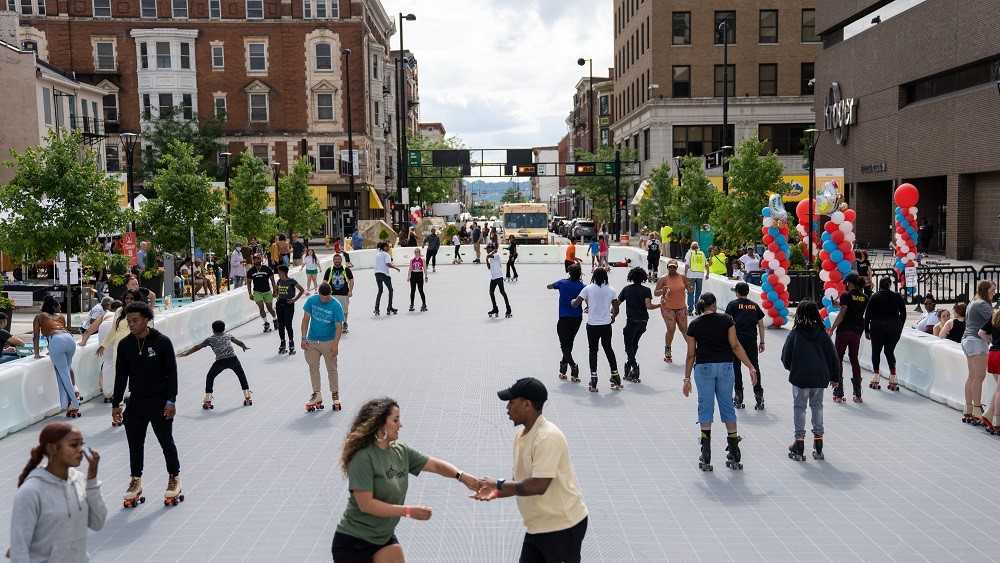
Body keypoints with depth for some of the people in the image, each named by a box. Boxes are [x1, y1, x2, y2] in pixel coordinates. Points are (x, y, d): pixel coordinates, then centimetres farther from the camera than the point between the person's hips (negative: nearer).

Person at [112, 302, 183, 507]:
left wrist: (171, 401, -12)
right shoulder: (125, 345, 1)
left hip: (160, 402, -4)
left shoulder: (162, 342, -10)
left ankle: (174, 478, 23)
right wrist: (116, 404, 6)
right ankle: (136, 482, 24)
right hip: (136, 402, 4)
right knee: (135, 444, 9)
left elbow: (172, 373, -9)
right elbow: (121, 376, 7)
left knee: (166, 441, 6)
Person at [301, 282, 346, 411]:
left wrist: (335, 345, -18)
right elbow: (306, 319, 1)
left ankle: (335, 395, 18)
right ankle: (317, 395, 21)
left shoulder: (336, 306, -15)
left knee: (332, 369, 5)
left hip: (329, 342, -3)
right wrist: (304, 338, -3)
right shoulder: (311, 301, -7)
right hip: (311, 341, 3)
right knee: (313, 368, 9)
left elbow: (339, 327, -12)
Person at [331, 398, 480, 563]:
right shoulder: (363, 458, -24)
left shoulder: (401, 452, -1)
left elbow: (435, 464, 2)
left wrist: (461, 476, -15)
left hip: (385, 538, 7)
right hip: (353, 542, -7)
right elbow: (366, 504, -26)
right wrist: (408, 511, -23)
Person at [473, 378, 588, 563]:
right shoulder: (521, 435, 6)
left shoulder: (548, 437, -24)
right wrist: (497, 492, -6)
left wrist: (499, 484, -17)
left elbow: (538, 486, -28)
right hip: (537, 526, 9)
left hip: (563, 526, -9)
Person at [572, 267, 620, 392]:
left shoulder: (588, 289, -5)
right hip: (606, 325, 2)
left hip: (592, 325, -2)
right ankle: (615, 376, 22)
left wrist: (573, 301, 15)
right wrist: (613, 316, 23)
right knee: (608, 349, 17)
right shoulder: (611, 290, 1)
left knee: (593, 350, 7)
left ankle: (593, 380, 2)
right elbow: (616, 310, 2)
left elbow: (575, 304, -8)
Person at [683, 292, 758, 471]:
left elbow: (691, 354, 1)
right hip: (725, 366, 1)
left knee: (705, 407, 5)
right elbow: (735, 346, -6)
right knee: (727, 406, 10)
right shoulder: (726, 319, 0)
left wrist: (687, 378, 7)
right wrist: (751, 367, -3)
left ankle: (706, 456, 0)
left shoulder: (694, 325, 1)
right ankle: (734, 454, 14)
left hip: (703, 367, -1)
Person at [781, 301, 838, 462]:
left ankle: (799, 449, 5)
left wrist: (791, 368, 16)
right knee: (817, 406, 15)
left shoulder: (794, 334, -8)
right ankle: (818, 449, 18)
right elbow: (832, 356, 4)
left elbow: (785, 357, -4)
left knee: (799, 407, 6)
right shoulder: (822, 334, 0)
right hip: (820, 378, 3)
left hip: (800, 378, -3)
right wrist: (833, 375, 15)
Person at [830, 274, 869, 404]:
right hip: (857, 331, 5)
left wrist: (832, 328, -12)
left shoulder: (846, 296, -10)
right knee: (854, 360, 14)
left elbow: (842, 314, -15)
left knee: (838, 360, 3)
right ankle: (857, 394, 13)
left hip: (844, 330, -5)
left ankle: (838, 394, 0)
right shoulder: (864, 297, 5)